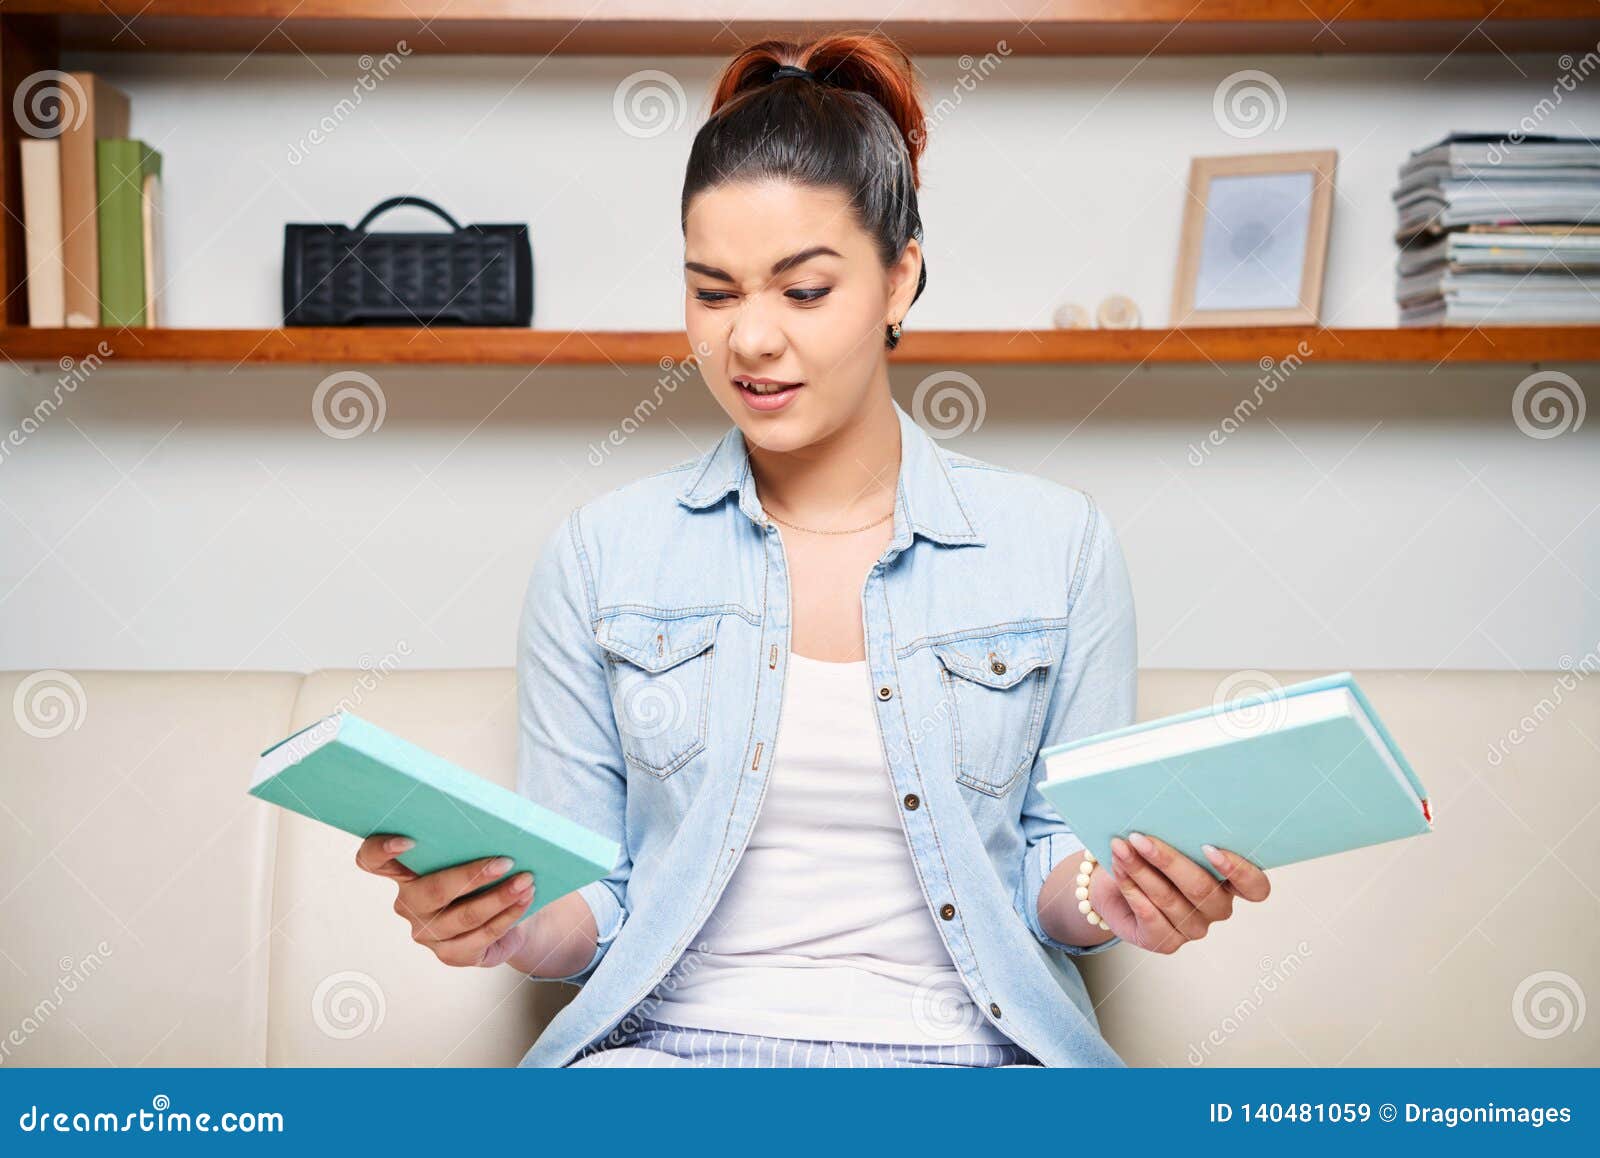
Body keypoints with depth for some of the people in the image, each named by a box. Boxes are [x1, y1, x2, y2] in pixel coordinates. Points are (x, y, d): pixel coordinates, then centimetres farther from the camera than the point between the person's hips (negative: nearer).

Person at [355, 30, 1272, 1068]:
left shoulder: (1057, 545, 5)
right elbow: (585, 899, 8)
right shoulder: (602, 555, 6)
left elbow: (1053, 857, 11)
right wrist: (509, 922, -15)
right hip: (671, 1045, -1)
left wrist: (1108, 897, -12)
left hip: (967, 1056, 2)